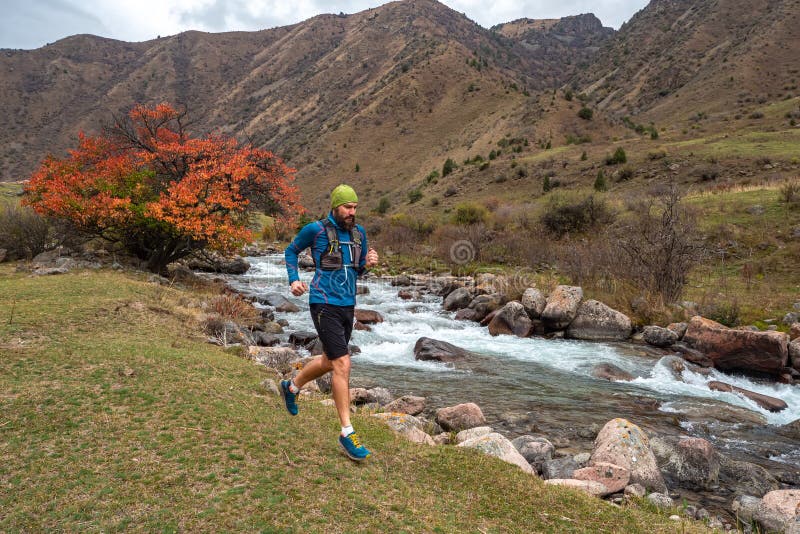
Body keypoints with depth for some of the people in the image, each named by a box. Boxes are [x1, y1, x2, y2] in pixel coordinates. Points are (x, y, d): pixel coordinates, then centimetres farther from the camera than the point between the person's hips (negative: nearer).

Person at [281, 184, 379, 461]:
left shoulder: (359, 232, 7)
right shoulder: (316, 229, -8)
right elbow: (291, 251, 8)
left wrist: (369, 263, -6)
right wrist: (294, 280, -4)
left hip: (348, 306, 7)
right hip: (325, 306, -7)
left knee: (330, 361, 21)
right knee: (343, 364, -12)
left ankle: (291, 386, 48)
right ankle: (347, 433, -1)